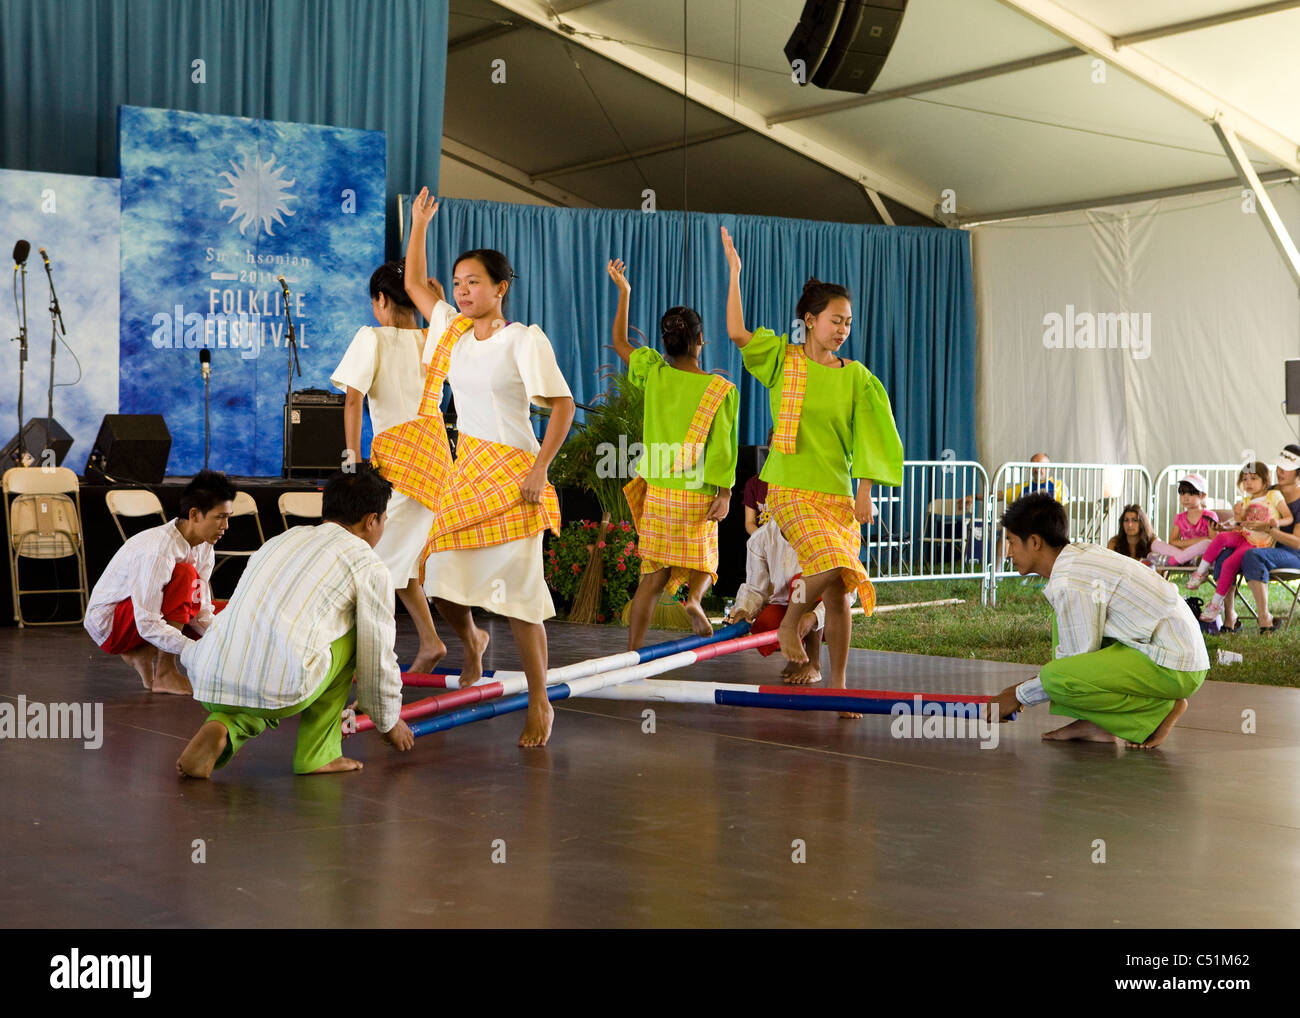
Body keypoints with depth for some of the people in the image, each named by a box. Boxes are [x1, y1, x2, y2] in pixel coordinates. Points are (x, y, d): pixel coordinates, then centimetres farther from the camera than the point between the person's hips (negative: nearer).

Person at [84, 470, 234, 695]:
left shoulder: (204, 548, -5)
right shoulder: (157, 552, -31)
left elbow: (201, 611, -3)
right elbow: (148, 626, -33)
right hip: (107, 625, -9)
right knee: (185, 575, -29)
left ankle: (144, 653, 2)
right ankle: (165, 675, -23)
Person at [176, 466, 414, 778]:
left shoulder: (279, 540, 30)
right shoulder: (369, 566, 10)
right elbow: (378, 658, 15)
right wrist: (390, 723, 34)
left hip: (208, 682, 6)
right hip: (283, 686, -6)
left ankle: (223, 728, 7)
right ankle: (318, 753, 17)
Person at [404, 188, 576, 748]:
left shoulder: (524, 341, -9)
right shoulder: (454, 329, 9)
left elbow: (562, 405, -12)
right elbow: (414, 284, 21)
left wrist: (538, 470, -18)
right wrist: (419, 224, 16)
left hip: (512, 475, -6)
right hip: (465, 470, 6)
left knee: (519, 595, -4)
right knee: (442, 583, 5)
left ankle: (540, 704, 9)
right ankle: (471, 640, 41)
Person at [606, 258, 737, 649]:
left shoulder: (653, 373, 0)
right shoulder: (720, 389, -9)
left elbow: (619, 342, 17)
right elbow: (721, 445, -11)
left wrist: (623, 292, 25)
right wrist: (724, 493, -6)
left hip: (657, 492, 3)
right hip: (698, 496, -3)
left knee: (652, 577, 7)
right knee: (702, 561, 20)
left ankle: (631, 653, 2)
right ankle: (694, 597, -12)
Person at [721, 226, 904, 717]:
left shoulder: (855, 375, 7)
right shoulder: (783, 359, 2)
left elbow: (863, 437, 7)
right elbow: (736, 332, -10)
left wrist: (865, 492, 1)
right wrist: (733, 273, -10)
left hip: (838, 493, 3)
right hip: (791, 489, -3)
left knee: (840, 594, 2)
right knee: (831, 567, -25)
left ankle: (838, 686, 13)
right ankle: (791, 622, 5)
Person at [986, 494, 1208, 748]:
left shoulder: (1069, 584, -17)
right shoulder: (1082, 555, 13)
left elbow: (1078, 667, -13)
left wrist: (1019, 696, -2)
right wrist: (1026, 686, 22)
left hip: (1175, 670, -10)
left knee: (1056, 678, -23)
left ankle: (1159, 712, -7)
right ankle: (1098, 724, 10)